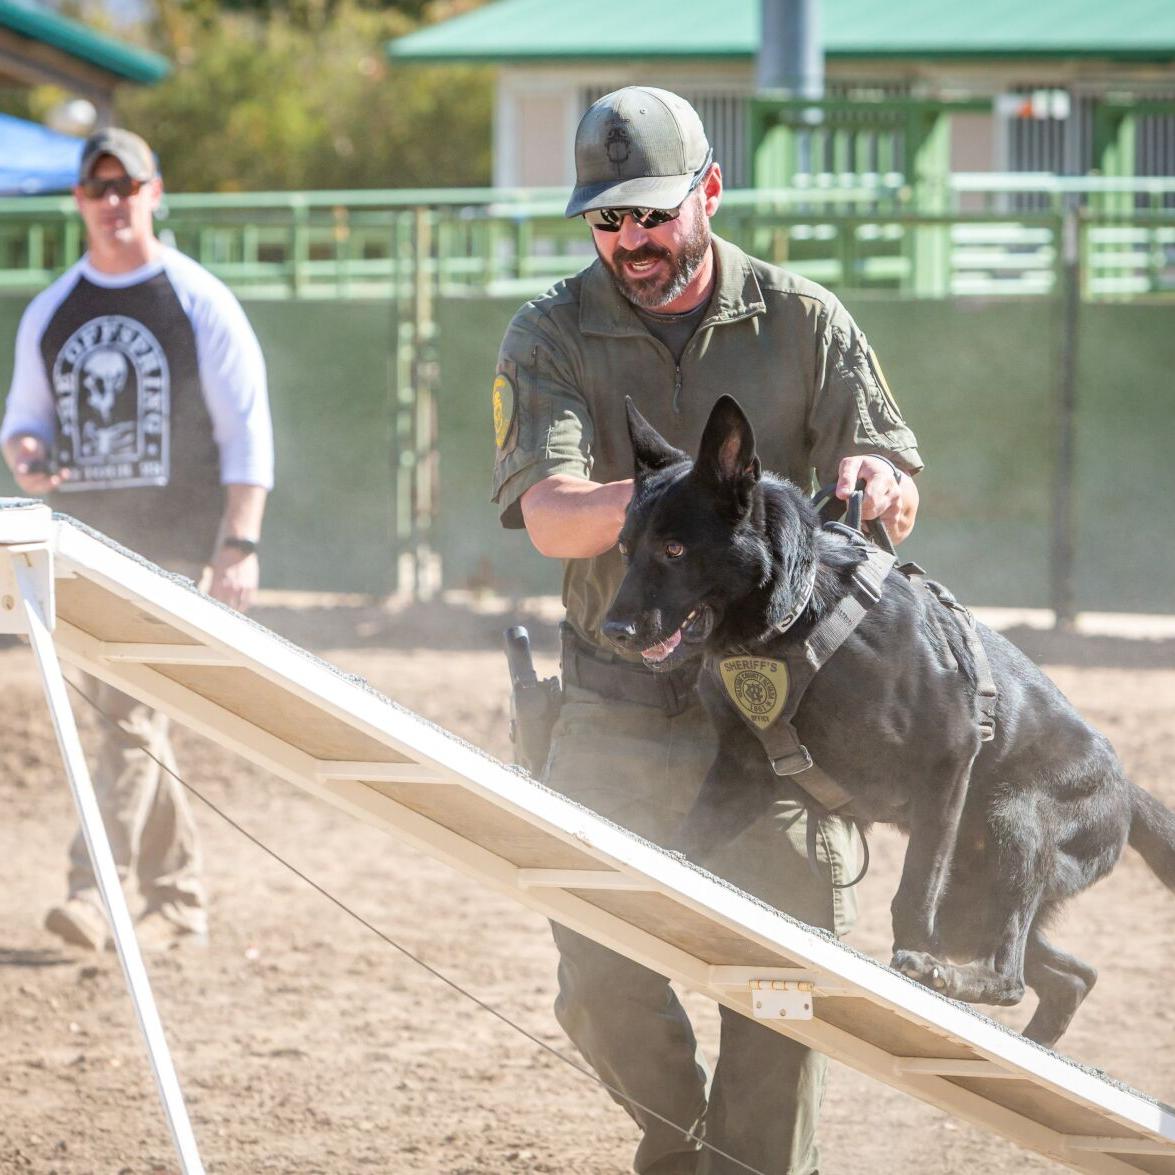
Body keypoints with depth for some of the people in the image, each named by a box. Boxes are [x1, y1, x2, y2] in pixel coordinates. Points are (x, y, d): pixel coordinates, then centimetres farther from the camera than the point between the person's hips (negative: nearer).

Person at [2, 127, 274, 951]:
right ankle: (179, 901, 16)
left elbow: (247, 431, -3)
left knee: (134, 712, -17)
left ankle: (94, 890, -27)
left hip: (174, 545, -5)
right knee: (128, 721, 8)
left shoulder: (200, 303, -1)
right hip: (84, 545, 5)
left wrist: (240, 545, -12)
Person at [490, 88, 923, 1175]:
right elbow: (547, 514, -14)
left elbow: (899, 501, 2)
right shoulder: (550, 339, 1)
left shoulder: (804, 322, 3)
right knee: (603, 985, 2)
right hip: (618, 710, 1)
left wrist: (874, 483, -23)